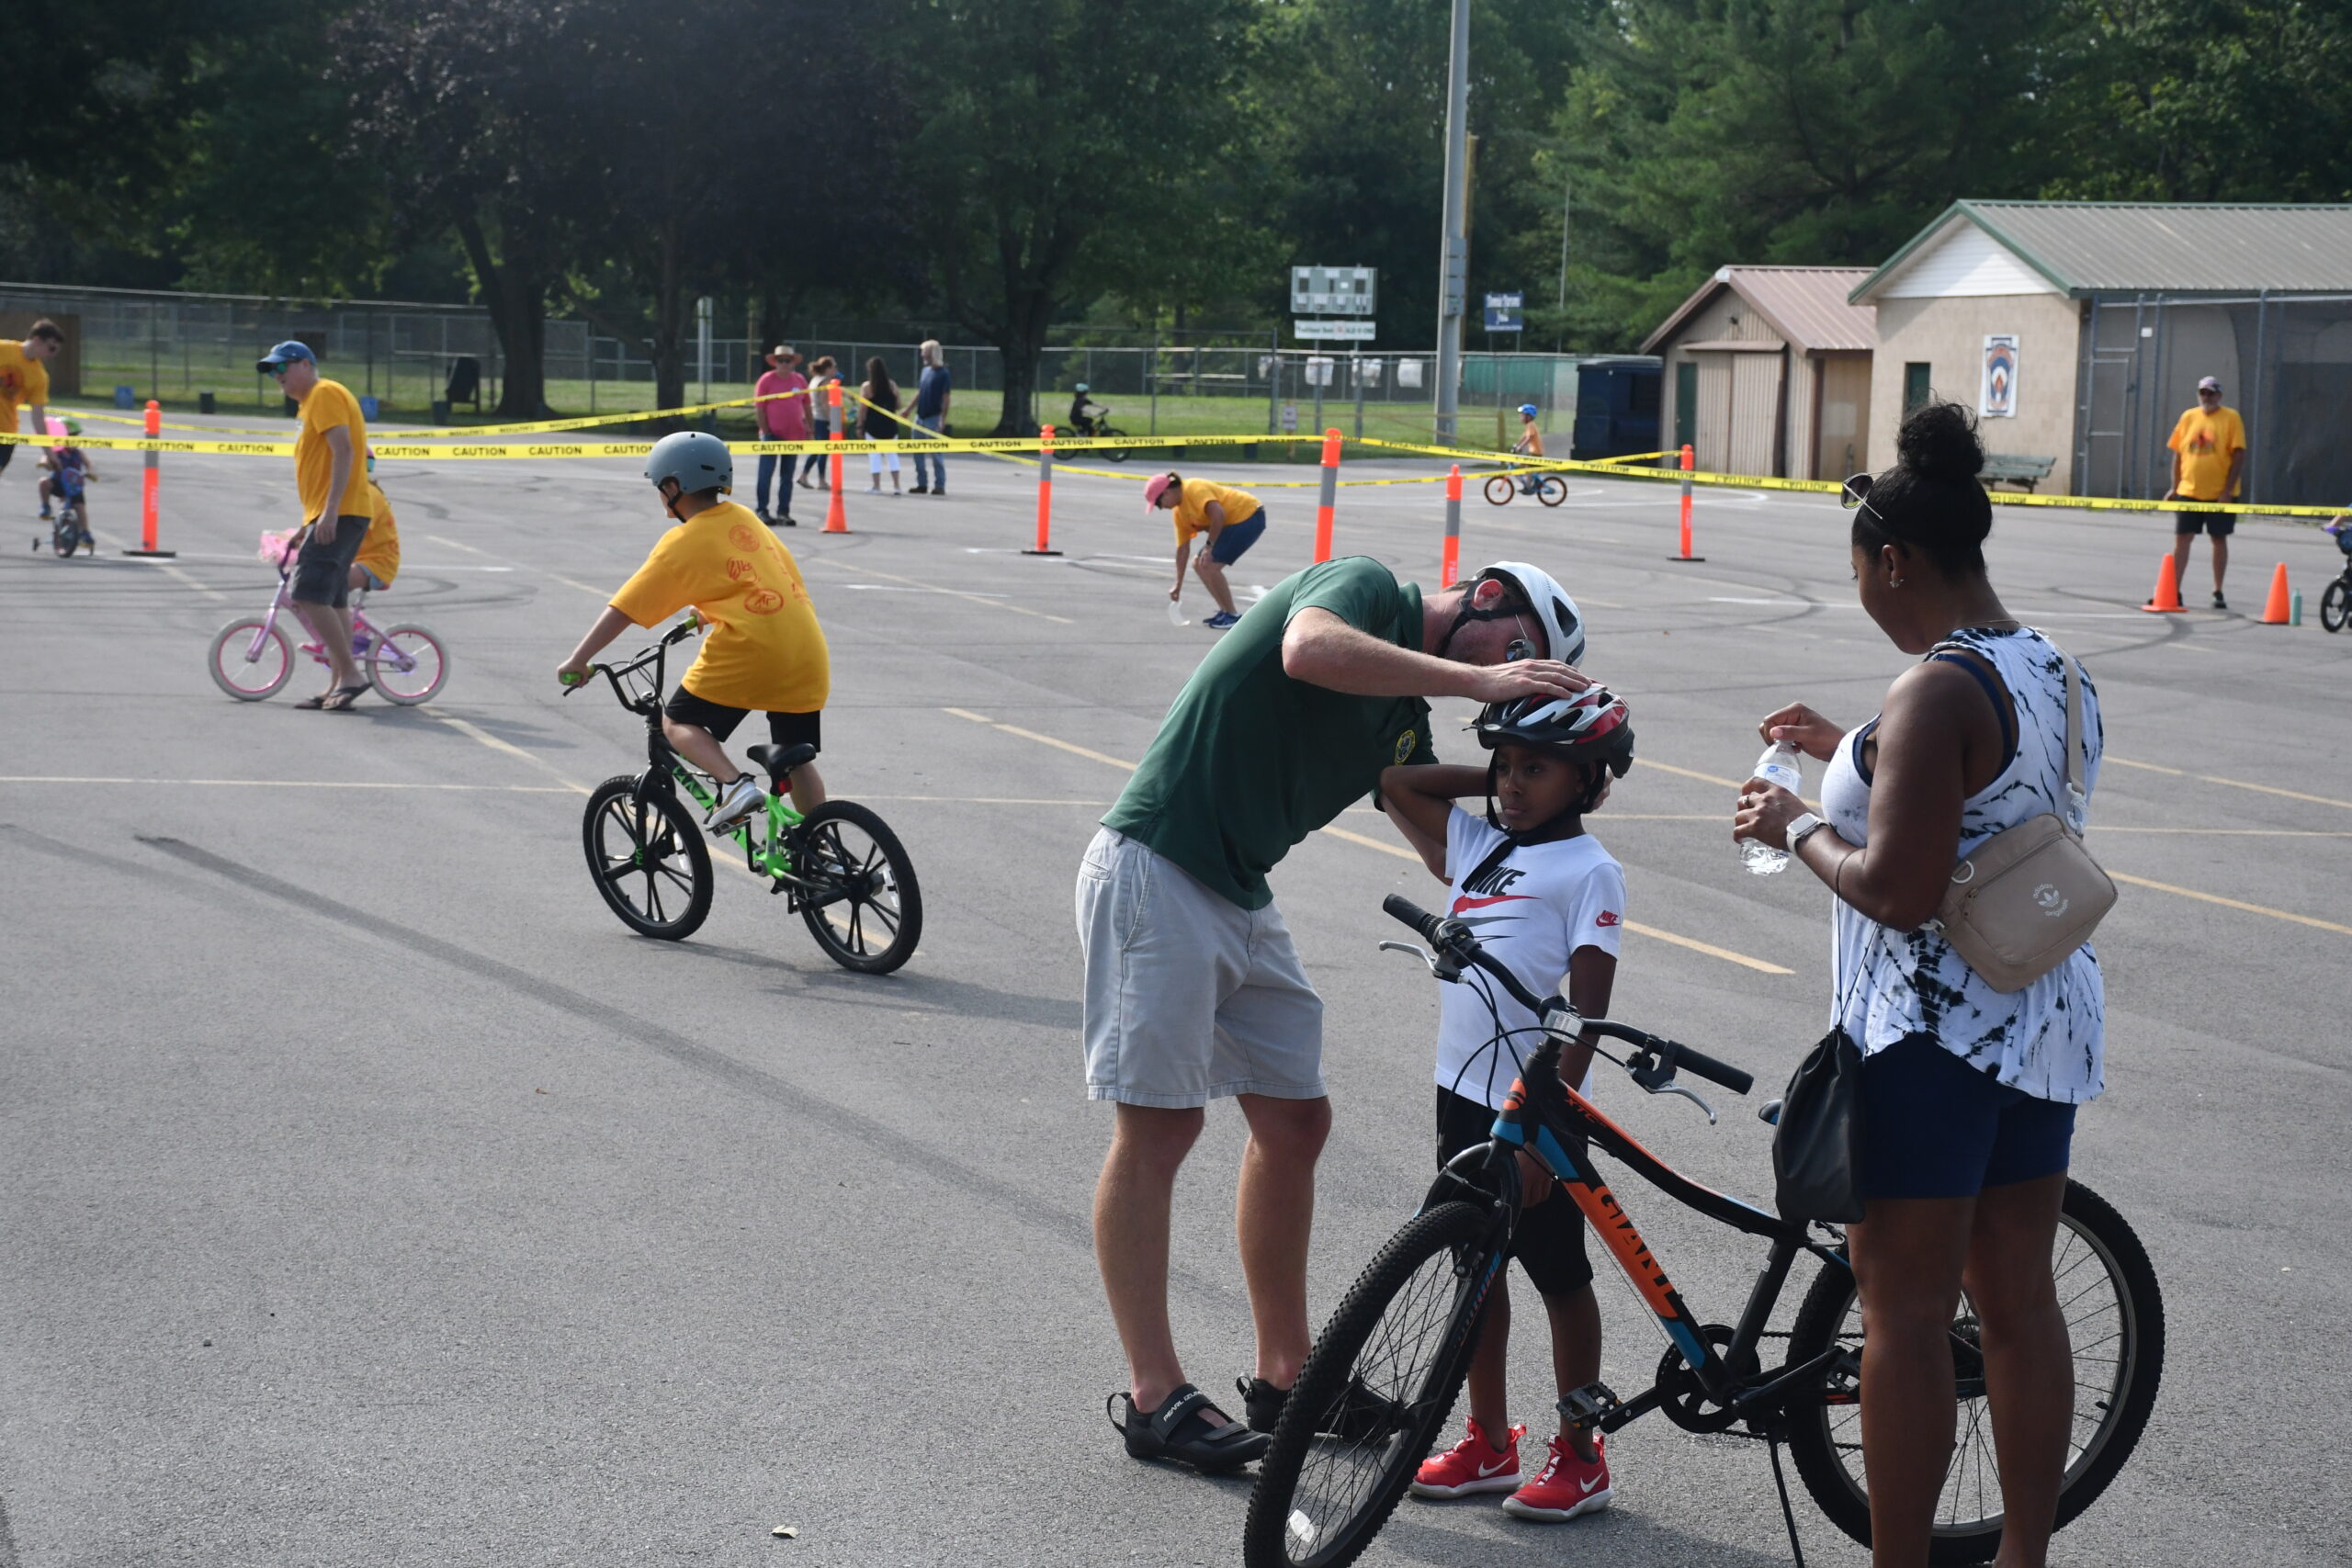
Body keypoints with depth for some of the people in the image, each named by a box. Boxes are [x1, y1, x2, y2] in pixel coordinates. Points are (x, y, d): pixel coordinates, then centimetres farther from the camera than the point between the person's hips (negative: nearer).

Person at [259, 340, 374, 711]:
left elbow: (344, 451, -20)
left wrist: (329, 512, -26)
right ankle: (337, 686, 11)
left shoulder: (325, 394, -9)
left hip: (339, 514, -11)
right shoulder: (312, 402, 23)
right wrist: (309, 522, 25)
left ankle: (350, 674, -17)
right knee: (333, 601, 10)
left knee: (308, 595, -17)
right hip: (327, 515, 11)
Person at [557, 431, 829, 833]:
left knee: (677, 722, 13)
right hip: (807, 656, 6)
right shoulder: (744, 518, 17)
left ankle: (734, 784, -10)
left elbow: (623, 609, -1)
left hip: (746, 653, -6)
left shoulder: (682, 543, -1)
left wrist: (577, 661, 4)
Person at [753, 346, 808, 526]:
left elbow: (806, 407, 13)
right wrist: (766, 432, -11)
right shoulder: (767, 380, -5)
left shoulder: (800, 380, 6)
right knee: (766, 473, -3)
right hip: (773, 435, -4)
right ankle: (761, 510, 4)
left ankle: (783, 512, 15)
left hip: (794, 435, 4)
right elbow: (760, 409, -6)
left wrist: (809, 430, 10)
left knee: (788, 476, 9)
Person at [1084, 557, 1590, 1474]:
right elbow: (1309, 650, -33)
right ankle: (1154, 1397, 1)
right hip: (1157, 873, -10)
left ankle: (1285, 1376, 21)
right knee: (1159, 1129, -5)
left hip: (1242, 898, 10)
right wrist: (1476, 679, -31)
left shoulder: (1407, 714, 15)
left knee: (1295, 1123, 10)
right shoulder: (1366, 587, -9)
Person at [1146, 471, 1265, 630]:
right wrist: (1178, 586, 16)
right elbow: (1183, 548, 15)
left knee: (1211, 566, -16)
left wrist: (1210, 546, -21)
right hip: (1232, 524, 10)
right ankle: (1225, 611, 18)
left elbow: (1218, 514, -30)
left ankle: (1233, 616, -6)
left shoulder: (1194, 489, -18)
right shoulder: (1179, 512, 10)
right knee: (1200, 565, 11)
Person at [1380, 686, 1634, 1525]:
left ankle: (1578, 1455, 15)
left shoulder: (1589, 871, -10)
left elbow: (1587, 1013, -15)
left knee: (1559, 1275, 4)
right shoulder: (1478, 845, 9)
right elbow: (1396, 781, 18)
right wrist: (1491, 779, 9)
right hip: (1464, 1092, 7)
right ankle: (1488, 1440, 25)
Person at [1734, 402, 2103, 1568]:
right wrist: (1848, 752, 22)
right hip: (2046, 1021, 9)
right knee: (2019, 1298, 14)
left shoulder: (1937, 691, -20)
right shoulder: (2054, 674, 9)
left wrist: (1796, 827, -8)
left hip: (1935, 1034, -9)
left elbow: (1898, 888, -24)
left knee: (1903, 1309, 0)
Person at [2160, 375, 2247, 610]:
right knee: (2181, 538, 0)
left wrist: (2228, 489, -15)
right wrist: (2174, 487, 6)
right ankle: (2174, 591, 3)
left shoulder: (2231, 418, -5)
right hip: (2189, 491, 3)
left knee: (2219, 540, 7)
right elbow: (2178, 454, 11)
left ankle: (2218, 593, 17)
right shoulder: (2188, 417, 7)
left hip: (2219, 494, -3)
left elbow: (2239, 456, -9)